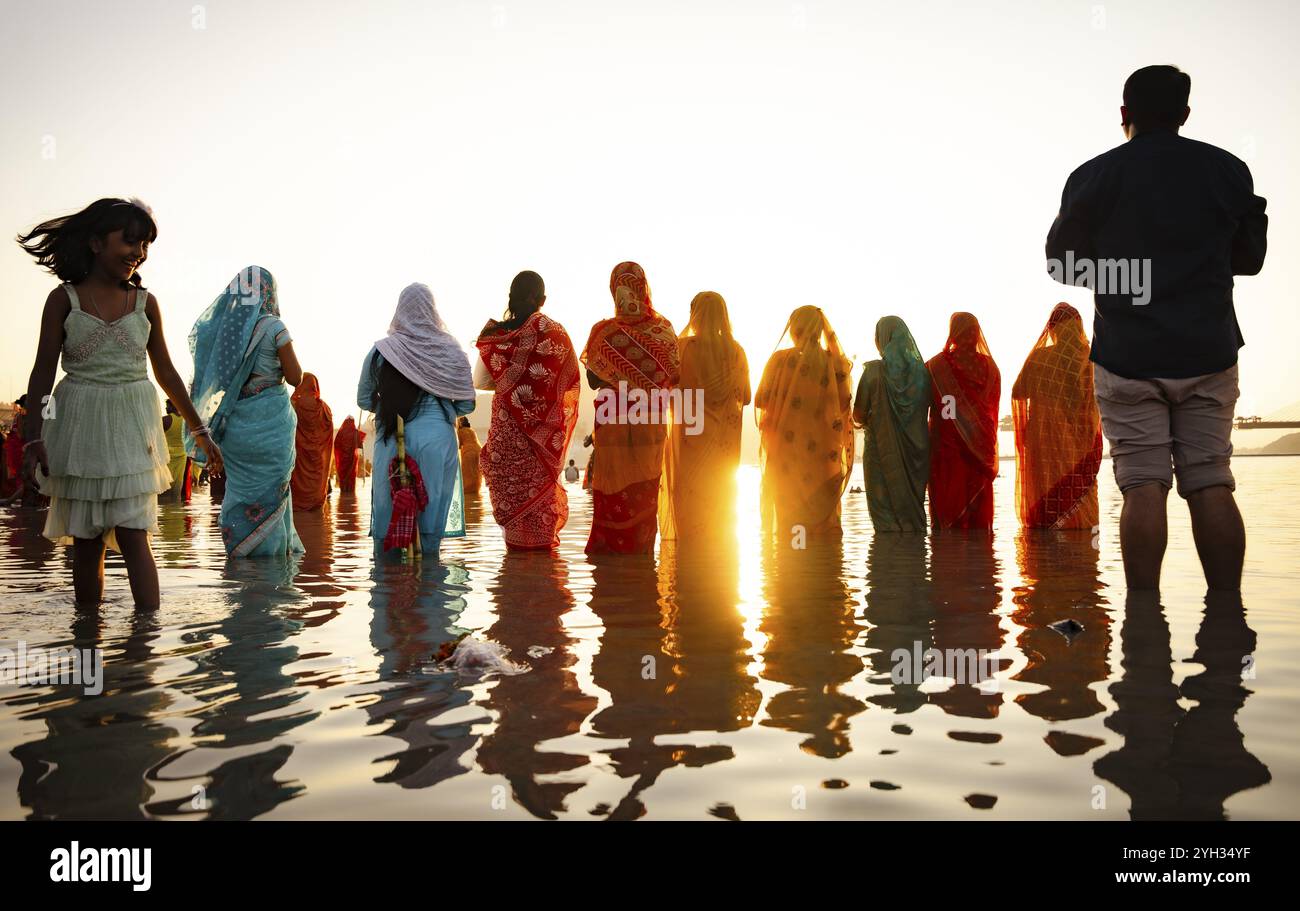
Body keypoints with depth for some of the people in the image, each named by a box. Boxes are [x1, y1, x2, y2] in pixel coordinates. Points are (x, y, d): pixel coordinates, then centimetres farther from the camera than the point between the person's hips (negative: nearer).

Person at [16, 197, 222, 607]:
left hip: (132, 427, 1)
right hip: (80, 427, 0)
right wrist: (33, 439, -7)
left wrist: (200, 431, 13)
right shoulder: (64, 299, -1)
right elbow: (43, 373, -1)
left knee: (133, 535, -6)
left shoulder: (146, 303, 5)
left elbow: (166, 373, 12)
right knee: (86, 540, 6)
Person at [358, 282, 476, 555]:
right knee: (433, 502, 7)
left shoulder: (380, 350, 0)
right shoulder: (451, 351, 0)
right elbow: (467, 404, 2)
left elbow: (364, 400, 8)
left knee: (387, 503, 10)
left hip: (392, 440, 0)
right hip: (438, 438, 0)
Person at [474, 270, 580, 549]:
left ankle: (516, 537, 12)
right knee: (541, 475, 10)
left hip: (507, 421, 0)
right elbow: (572, 378, 1)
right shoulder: (554, 331, -6)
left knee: (509, 480, 9)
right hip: (545, 421, 0)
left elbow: (479, 381, 1)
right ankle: (542, 536, 14)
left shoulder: (496, 333, -3)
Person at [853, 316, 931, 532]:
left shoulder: (874, 371, -11)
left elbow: (858, 415, -8)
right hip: (916, 453, 4)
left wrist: (869, 420, 13)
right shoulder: (921, 370, 1)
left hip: (882, 451, -4)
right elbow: (925, 411, 9)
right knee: (913, 505, 13)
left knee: (886, 513, 2)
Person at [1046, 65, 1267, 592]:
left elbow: (1062, 263, 5)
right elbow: (1249, 259, 16)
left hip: (1128, 355, -2)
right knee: (1211, 486, 4)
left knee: (1143, 488, -2)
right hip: (1208, 351, 2)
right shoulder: (1228, 170, 6)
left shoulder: (1094, 176, -2)